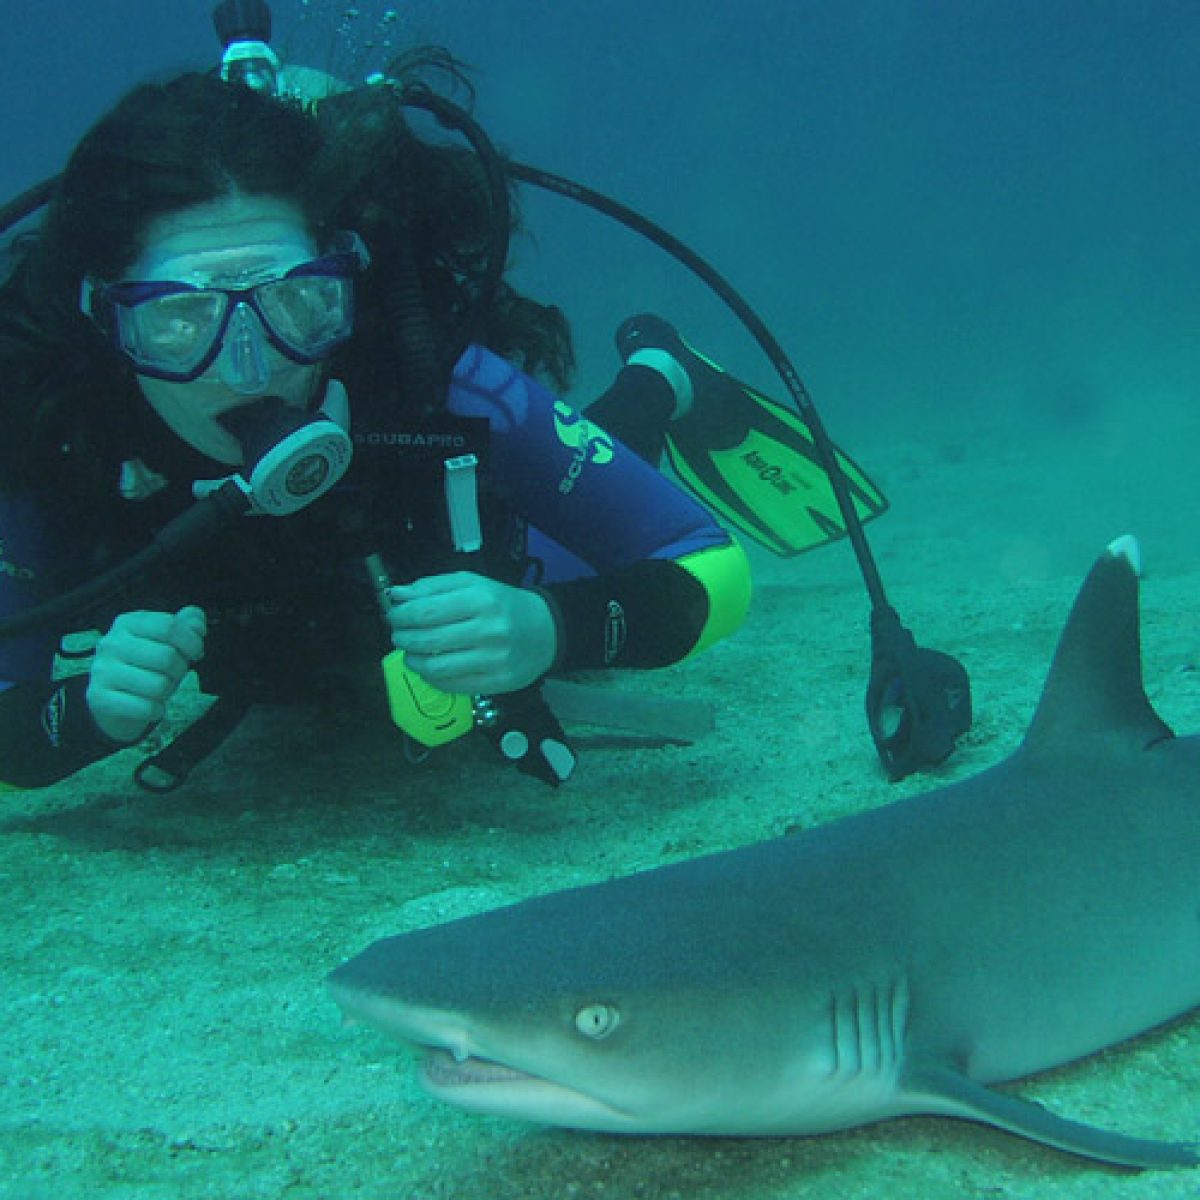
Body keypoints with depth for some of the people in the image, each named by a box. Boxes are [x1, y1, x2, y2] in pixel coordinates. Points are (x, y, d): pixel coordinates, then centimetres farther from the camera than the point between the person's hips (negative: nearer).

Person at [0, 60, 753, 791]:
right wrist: (93, 712, -49)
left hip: (491, 583, -2)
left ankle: (654, 383, 49)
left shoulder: (434, 379, -44)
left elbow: (718, 575, -37)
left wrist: (550, 631, -56)